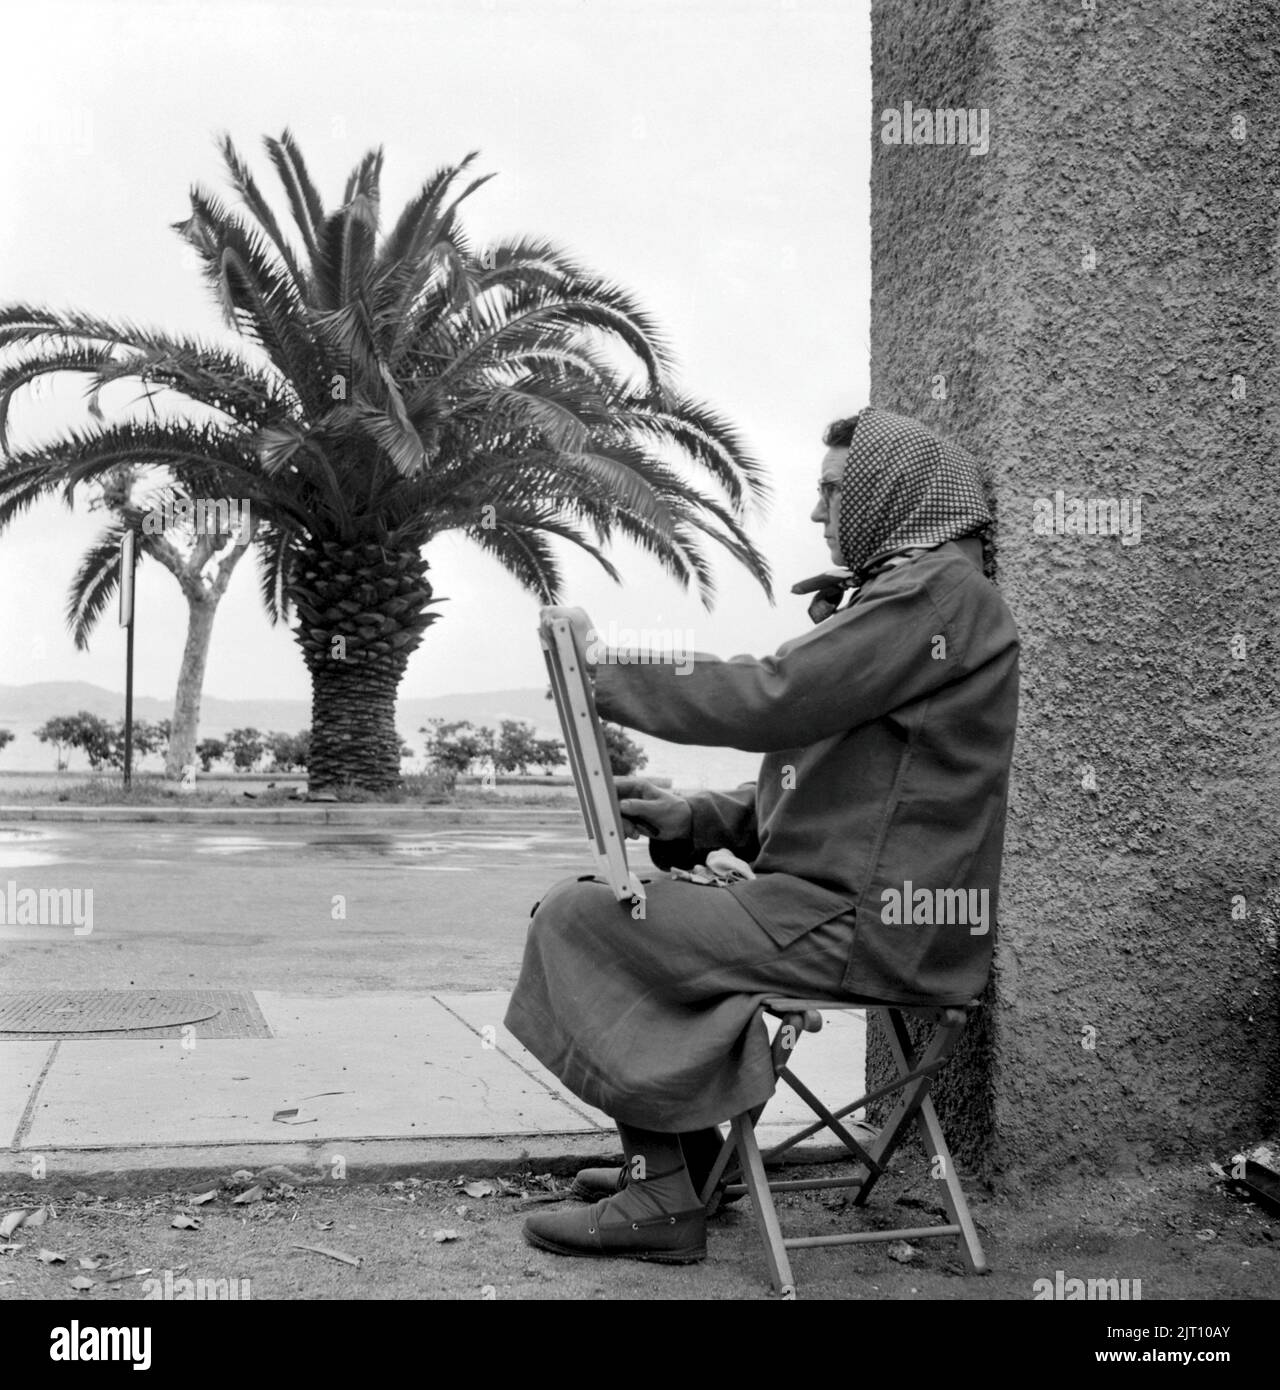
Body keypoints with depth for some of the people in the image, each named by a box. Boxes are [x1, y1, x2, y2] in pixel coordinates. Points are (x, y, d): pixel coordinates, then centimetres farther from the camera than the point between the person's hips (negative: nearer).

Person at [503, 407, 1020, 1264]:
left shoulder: (940, 591, -12)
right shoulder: (912, 592, 21)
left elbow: (772, 699, -21)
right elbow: (825, 777, 20)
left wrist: (606, 666, -10)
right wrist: (695, 818, 7)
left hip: (863, 928, -11)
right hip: (873, 910, 11)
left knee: (578, 917, -9)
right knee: (648, 910, 20)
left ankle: (667, 1197, -3)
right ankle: (680, 1157, 21)